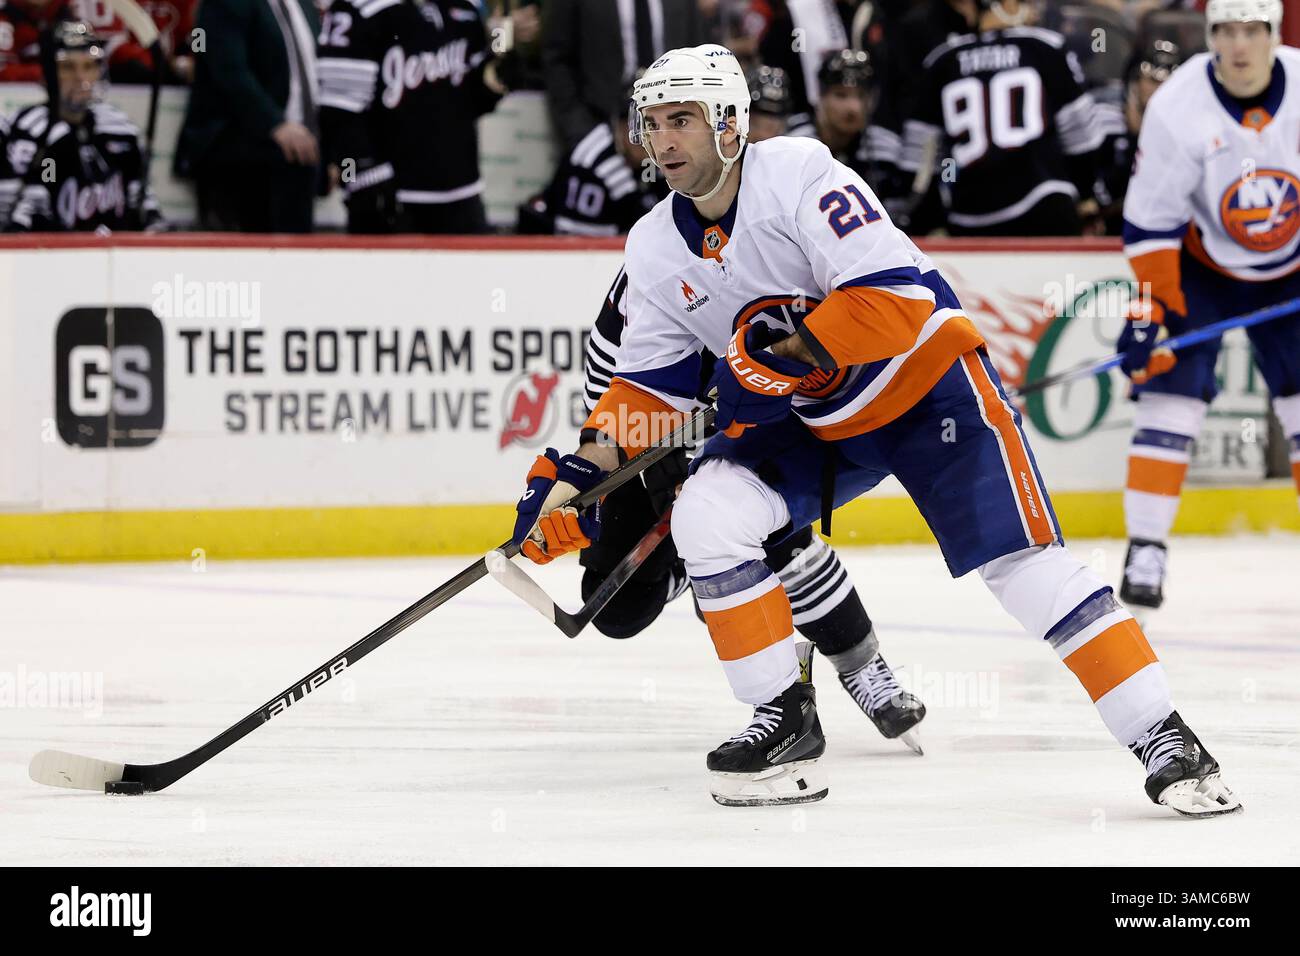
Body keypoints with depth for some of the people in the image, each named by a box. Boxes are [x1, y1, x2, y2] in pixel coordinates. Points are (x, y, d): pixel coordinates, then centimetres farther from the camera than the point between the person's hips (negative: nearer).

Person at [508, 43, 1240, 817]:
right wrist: (575, 476, -4)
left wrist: (790, 354, -32)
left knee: (1022, 562, -17)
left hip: (929, 382, -6)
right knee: (704, 518, -15)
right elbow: (653, 381, 6)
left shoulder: (798, 175, -23)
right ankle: (786, 725, -3)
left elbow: (898, 295, -30)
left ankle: (1163, 739, -14)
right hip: (815, 426, 6)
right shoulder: (656, 250, -2)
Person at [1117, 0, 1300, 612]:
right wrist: (1150, 306, -20)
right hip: (1196, 263, -2)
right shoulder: (1177, 107, -22)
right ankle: (1145, 550, -8)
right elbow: (1149, 219, -17)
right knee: (1169, 391, -12)